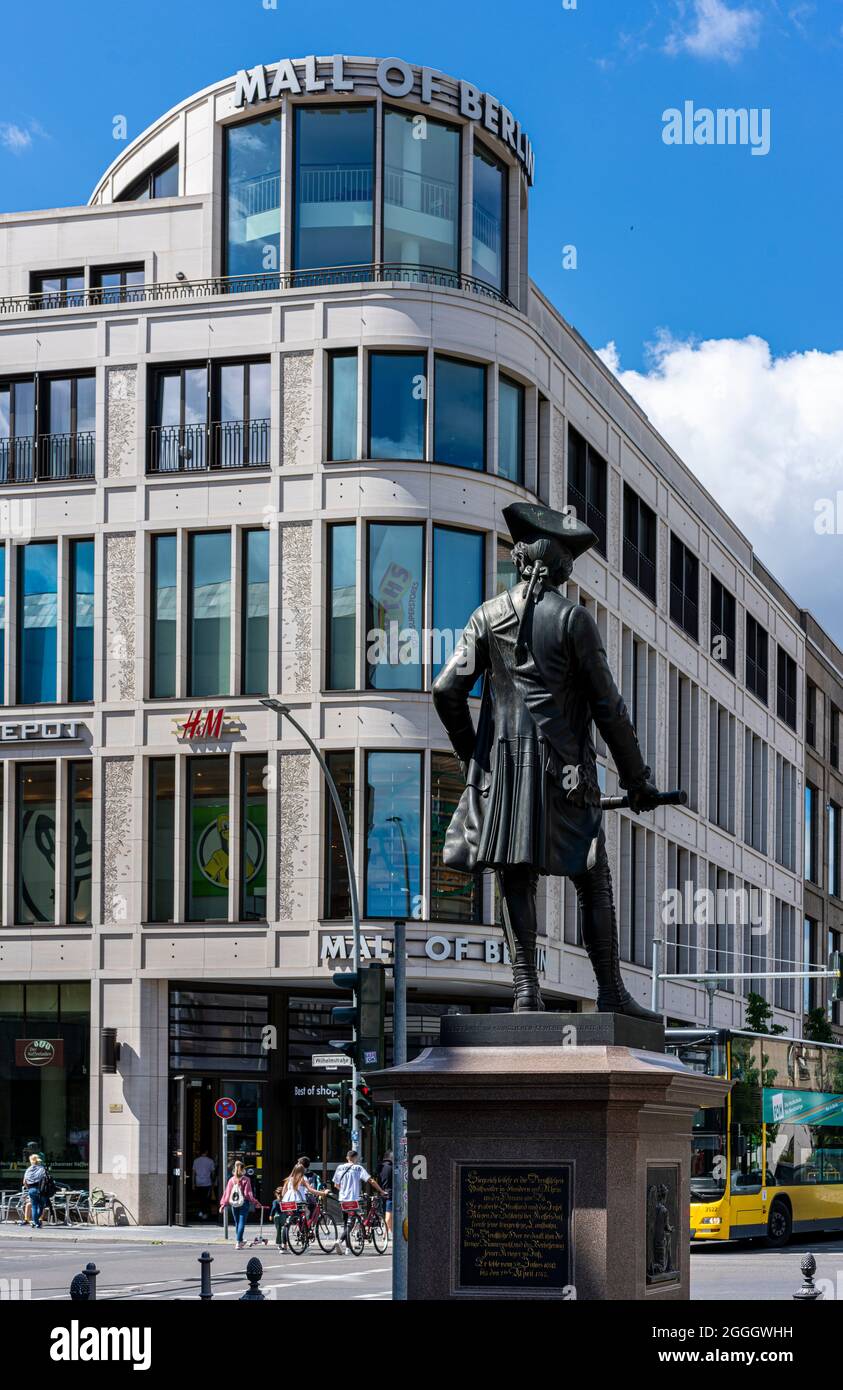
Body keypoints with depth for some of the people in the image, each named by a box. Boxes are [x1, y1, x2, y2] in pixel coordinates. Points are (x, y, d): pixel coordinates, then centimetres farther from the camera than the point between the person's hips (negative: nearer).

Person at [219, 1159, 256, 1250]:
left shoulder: (231, 1180, 3)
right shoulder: (245, 1180, -8)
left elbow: (227, 1192, 2)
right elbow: (248, 1193, -13)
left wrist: (223, 1204, 5)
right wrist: (253, 1201, -10)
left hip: (233, 1204, 4)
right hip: (244, 1203, -4)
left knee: (237, 1222, 15)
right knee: (242, 1223, -2)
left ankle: (240, 1241, 28)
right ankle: (239, 1242, -10)